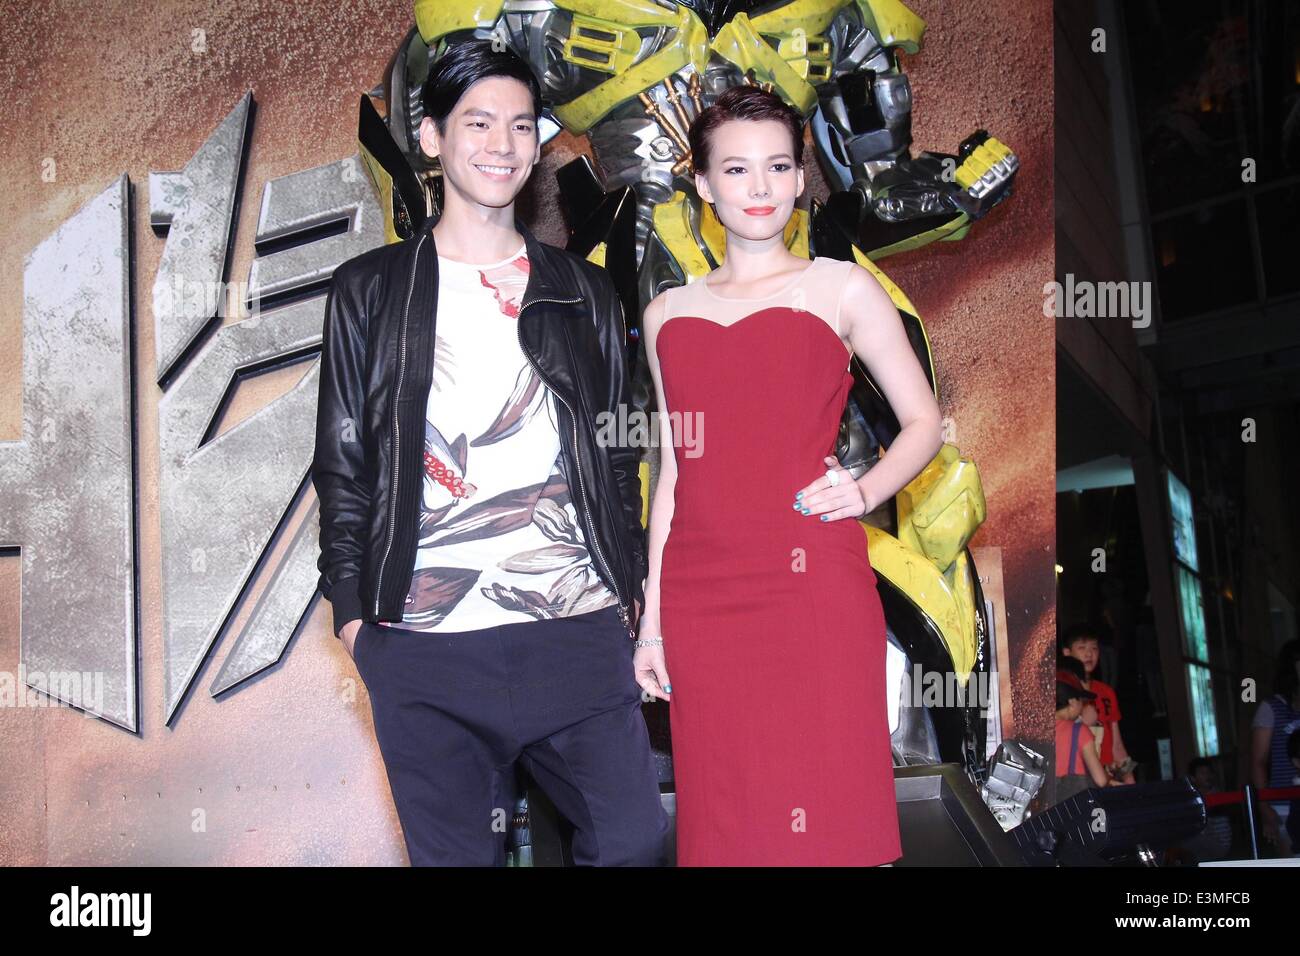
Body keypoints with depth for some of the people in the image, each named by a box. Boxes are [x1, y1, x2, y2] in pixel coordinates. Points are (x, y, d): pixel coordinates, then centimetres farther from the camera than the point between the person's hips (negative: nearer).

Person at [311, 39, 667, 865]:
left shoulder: (585, 293, 13)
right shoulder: (370, 291, 7)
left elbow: (619, 455, 14)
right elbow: (343, 462, 6)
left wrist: (630, 587, 9)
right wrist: (351, 604, 1)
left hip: (580, 628, 2)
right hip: (424, 642, -1)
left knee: (635, 839, 3)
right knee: (456, 854, 7)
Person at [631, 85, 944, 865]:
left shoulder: (841, 289, 6)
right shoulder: (669, 313, 15)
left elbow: (924, 422, 9)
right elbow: (674, 470, 16)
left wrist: (865, 491, -11)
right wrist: (652, 620, 12)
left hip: (813, 586, -3)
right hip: (701, 593, 3)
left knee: (823, 812, -1)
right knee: (721, 816, 6)